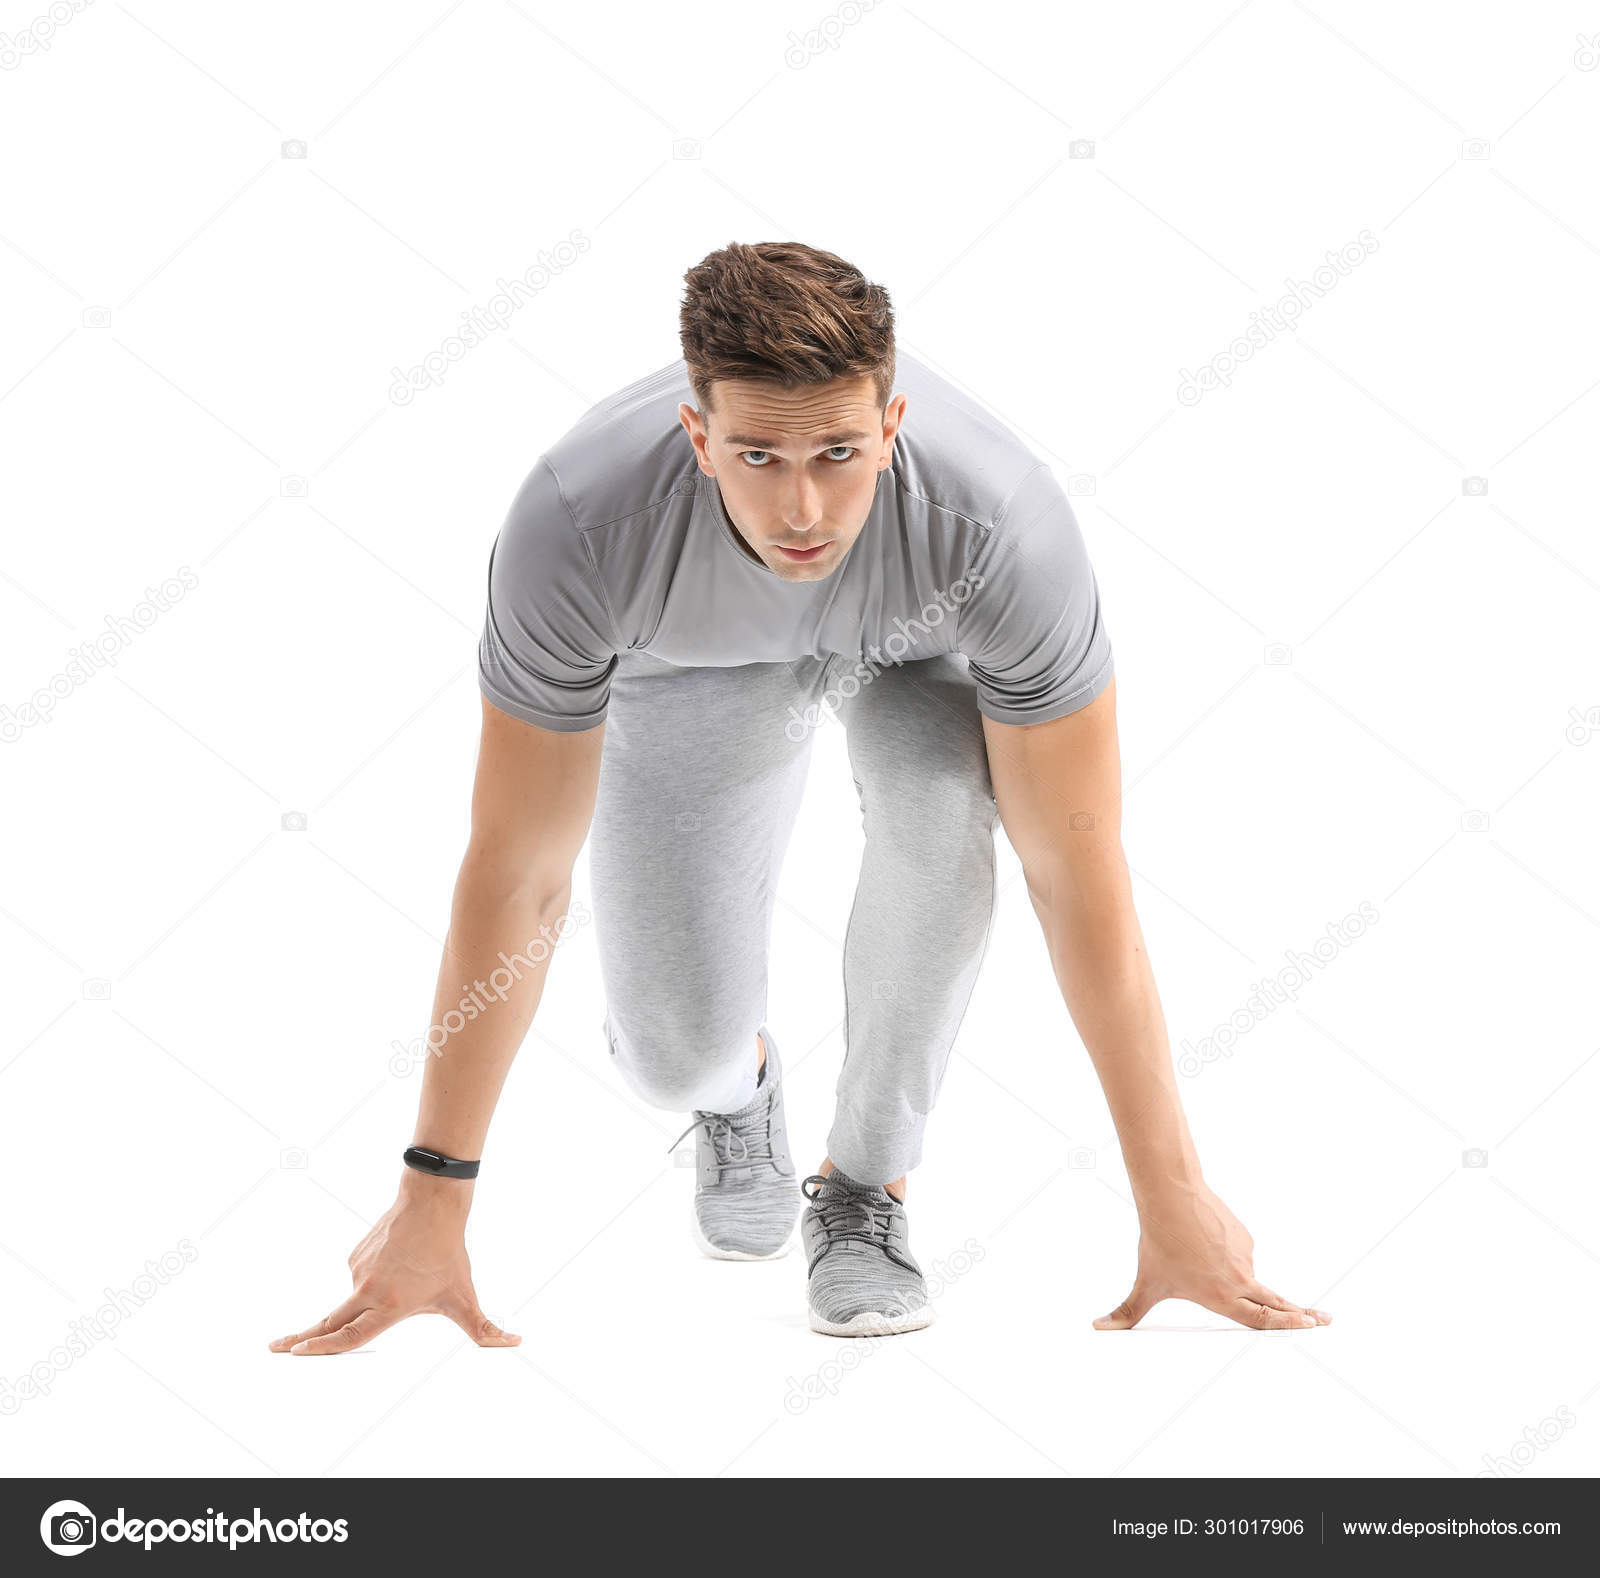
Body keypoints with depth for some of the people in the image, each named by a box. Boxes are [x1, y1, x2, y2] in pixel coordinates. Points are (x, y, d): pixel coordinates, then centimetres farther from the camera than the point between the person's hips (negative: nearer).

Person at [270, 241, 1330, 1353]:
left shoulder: (1002, 525, -41)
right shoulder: (578, 524, -40)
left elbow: (1080, 876, -32)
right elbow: (518, 878, -30)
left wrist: (1171, 1193, -28)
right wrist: (433, 1201, -26)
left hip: (921, 638, 0)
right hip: (691, 657, 0)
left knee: (941, 804, -36)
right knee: (676, 1063, -12)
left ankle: (866, 1181, -11)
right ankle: (741, 1076, 30)